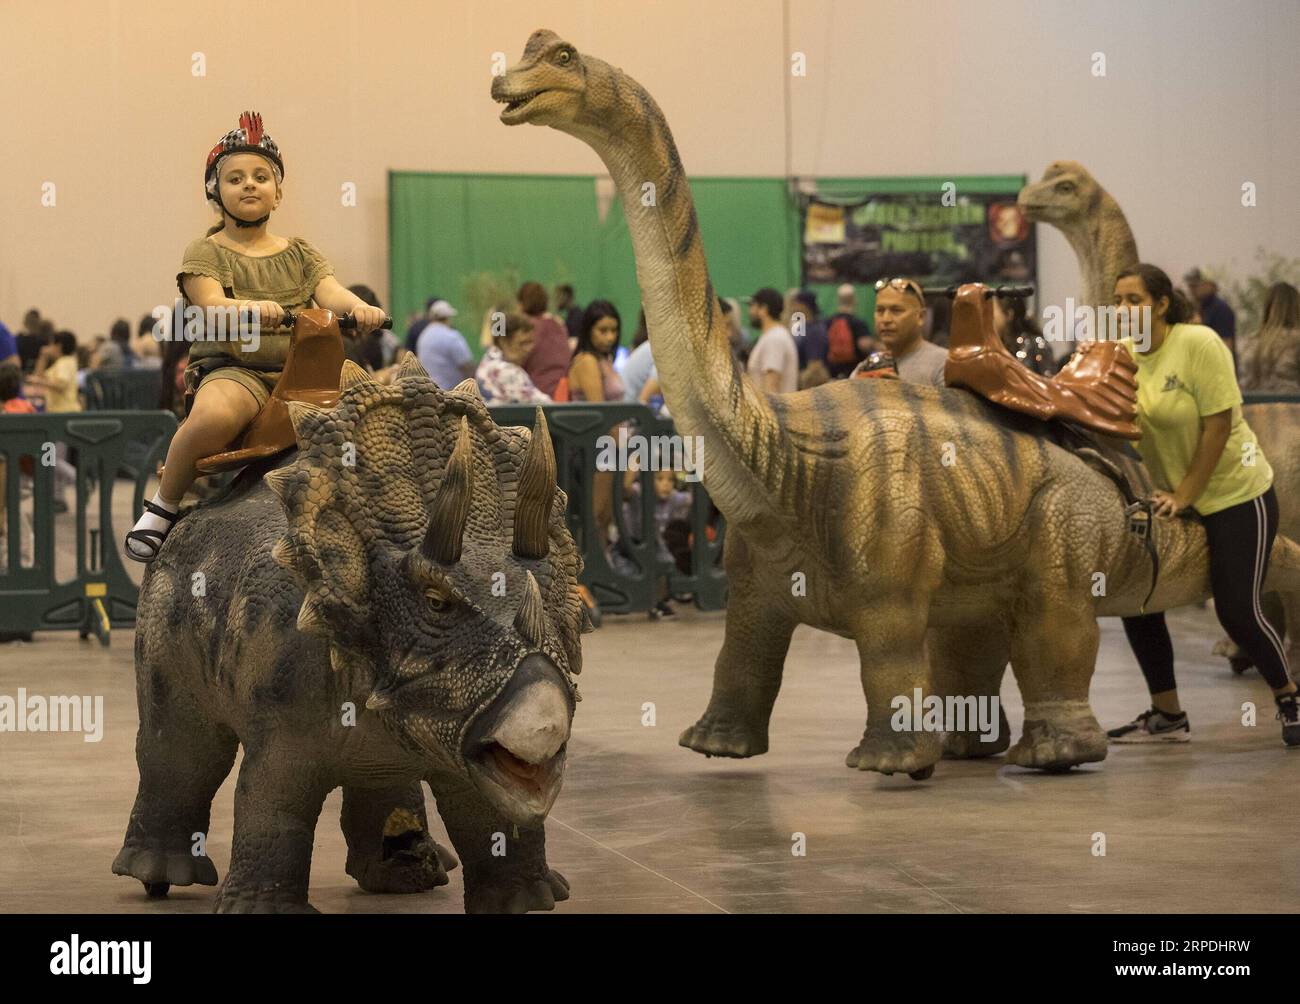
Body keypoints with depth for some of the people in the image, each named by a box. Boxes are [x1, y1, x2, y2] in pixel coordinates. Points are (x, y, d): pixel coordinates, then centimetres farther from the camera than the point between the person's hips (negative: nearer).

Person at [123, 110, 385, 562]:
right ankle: (163, 507, -15)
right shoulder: (205, 252, 8)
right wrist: (253, 308, -35)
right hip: (231, 368, -4)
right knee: (215, 416, -39)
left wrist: (357, 306, -24)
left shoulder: (300, 253, 20)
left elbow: (330, 291, 1)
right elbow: (210, 302, -12)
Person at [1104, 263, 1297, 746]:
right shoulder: (1120, 354, -1)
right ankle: (1167, 716, 13)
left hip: (1236, 493, -7)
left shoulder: (1198, 344, -19)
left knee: (1237, 611, -9)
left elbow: (1218, 425, -20)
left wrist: (1184, 495, -18)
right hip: (1171, 497, 7)